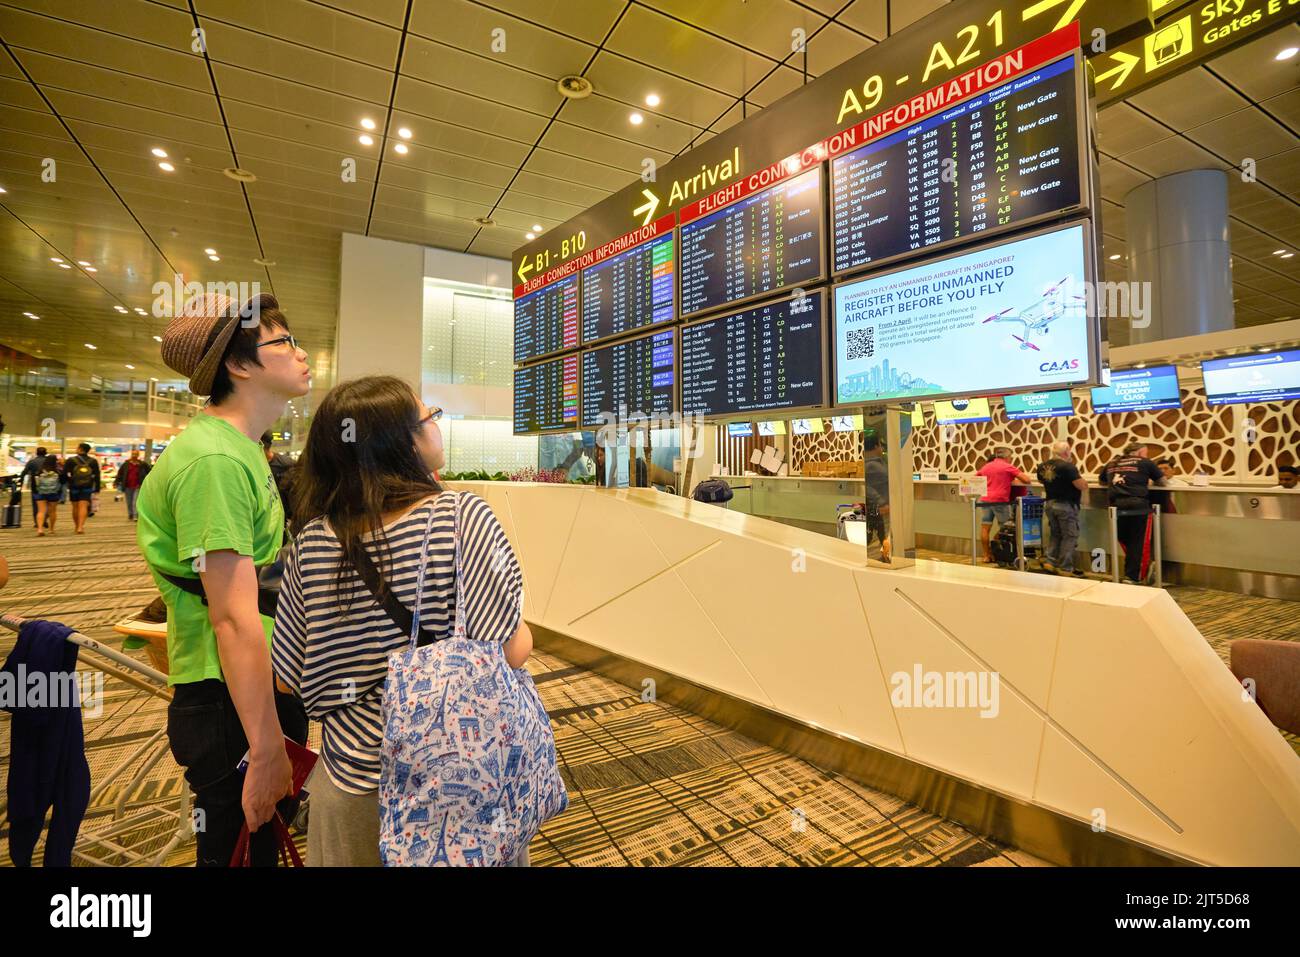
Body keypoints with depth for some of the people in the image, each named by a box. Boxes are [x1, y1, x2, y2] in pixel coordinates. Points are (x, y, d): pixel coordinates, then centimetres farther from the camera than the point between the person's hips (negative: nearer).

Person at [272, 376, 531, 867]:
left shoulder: (314, 538, -10)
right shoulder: (463, 515, -21)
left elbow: (292, 676, -1)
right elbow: (512, 651, -20)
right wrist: (524, 634, 0)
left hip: (353, 784, 3)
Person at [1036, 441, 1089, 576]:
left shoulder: (1042, 467, 4)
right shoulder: (1068, 466, -19)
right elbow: (1083, 486, -20)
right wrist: (1081, 478, 1)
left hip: (1050, 503, 7)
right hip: (1066, 505, -7)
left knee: (1055, 534, 17)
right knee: (1069, 536, 2)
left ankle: (1049, 560, 12)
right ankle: (1065, 568, 4)